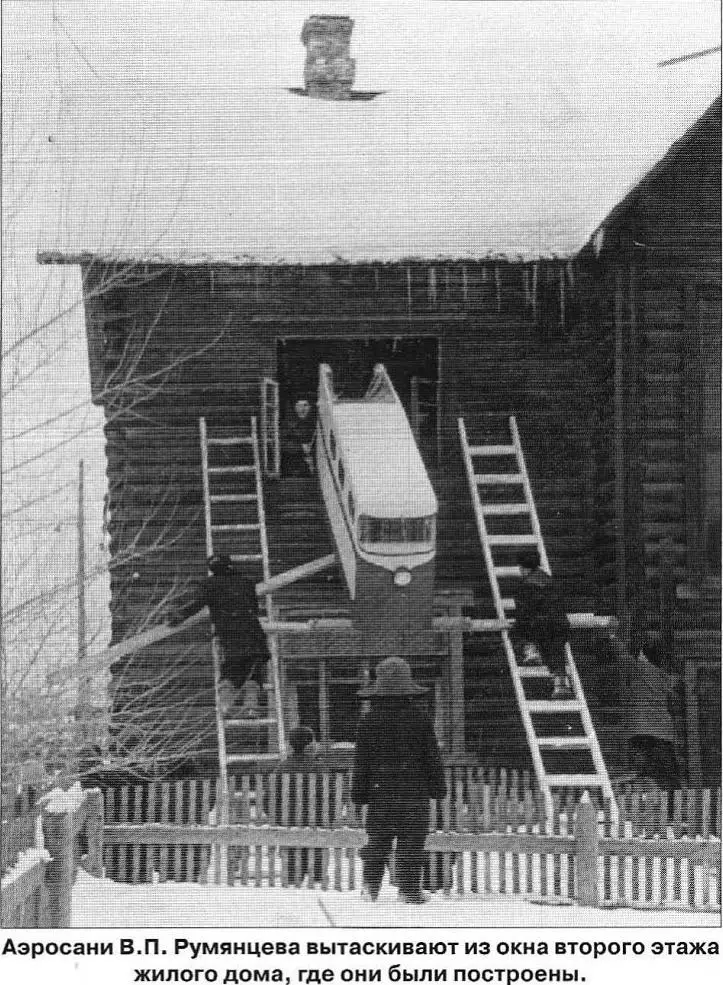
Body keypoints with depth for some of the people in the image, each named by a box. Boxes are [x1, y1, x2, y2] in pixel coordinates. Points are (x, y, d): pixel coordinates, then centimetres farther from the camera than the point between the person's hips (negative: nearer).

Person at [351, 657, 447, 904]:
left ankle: (371, 886, 11)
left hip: (380, 791, 1)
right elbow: (432, 756, 2)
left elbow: (361, 762, 1)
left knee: (378, 839, 12)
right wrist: (438, 787, 11)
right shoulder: (419, 718, -3)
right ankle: (409, 889, 1)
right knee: (411, 842, 2)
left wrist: (359, 793, 8)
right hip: (414, 791, -1)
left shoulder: (369, 721, -2)